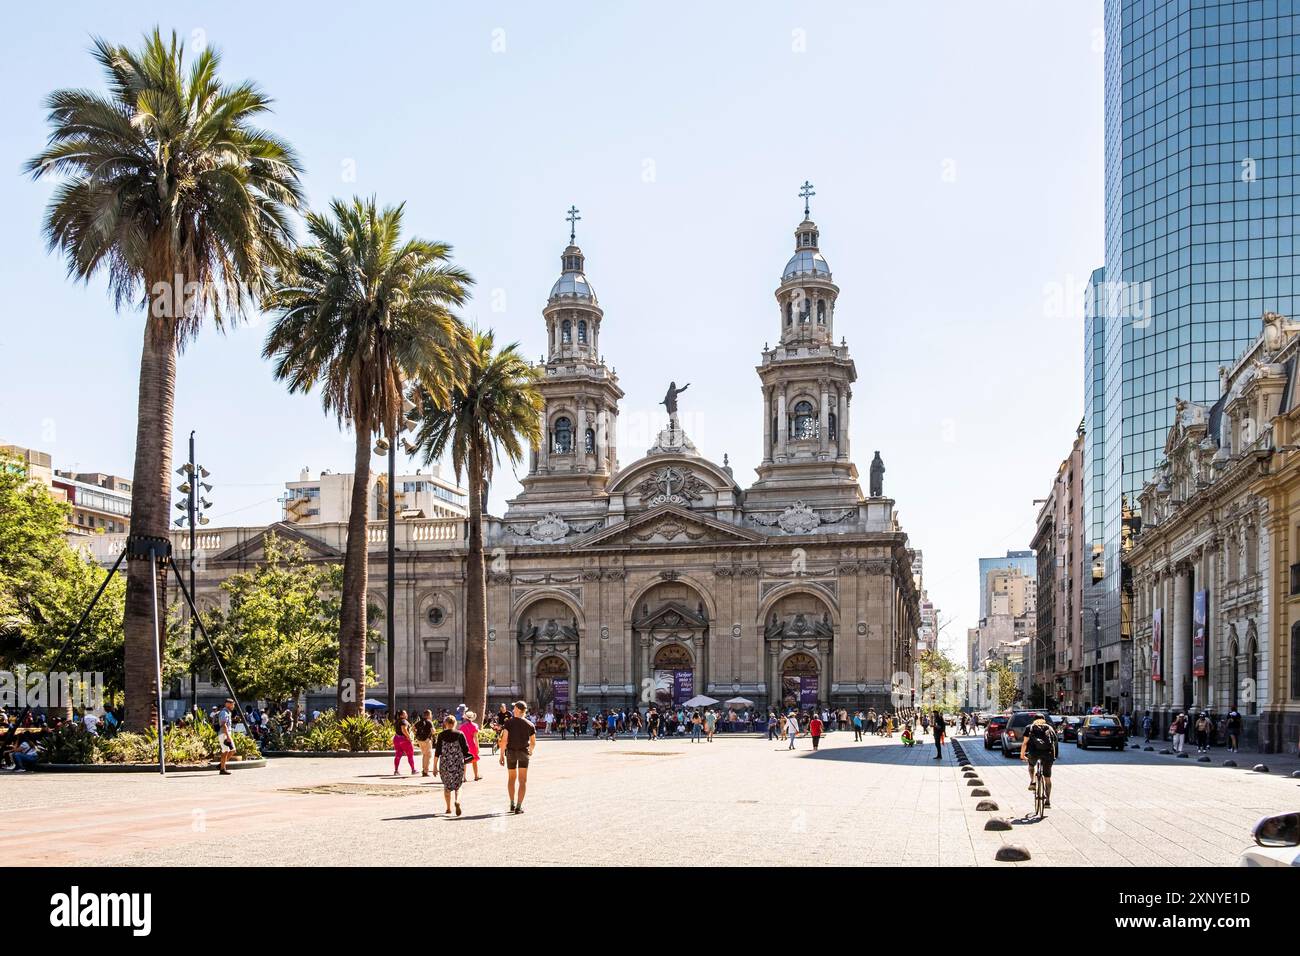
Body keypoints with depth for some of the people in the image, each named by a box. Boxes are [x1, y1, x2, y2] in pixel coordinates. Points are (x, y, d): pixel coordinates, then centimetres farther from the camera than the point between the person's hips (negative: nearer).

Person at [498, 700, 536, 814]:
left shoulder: (509, 722, -7)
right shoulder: (529, 725, -2)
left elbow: (504, 740, -12)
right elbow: (533, 742, 6)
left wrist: (502, 755, -6)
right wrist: (530, 751, 27)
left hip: (511, 752, 0)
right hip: (524, 752, 0)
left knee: (511, 778, 18)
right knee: (523, 780, 2)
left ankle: (512, 804, 21)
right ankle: (519, 806, -5)